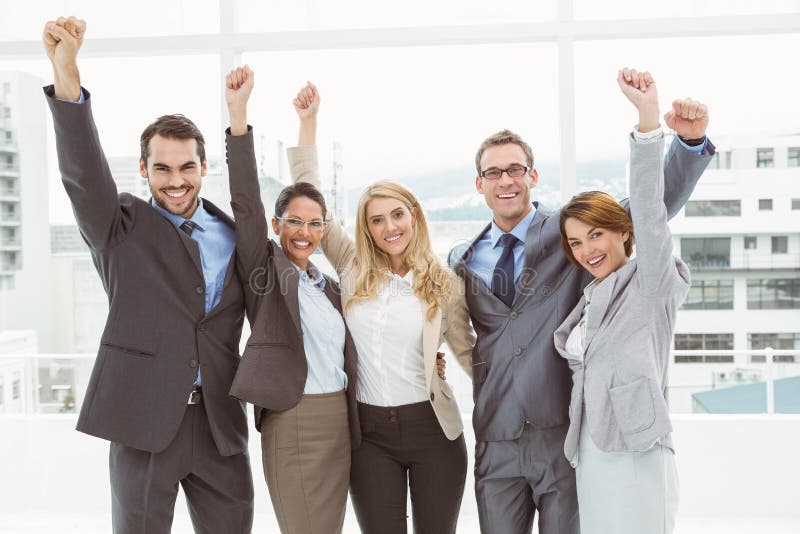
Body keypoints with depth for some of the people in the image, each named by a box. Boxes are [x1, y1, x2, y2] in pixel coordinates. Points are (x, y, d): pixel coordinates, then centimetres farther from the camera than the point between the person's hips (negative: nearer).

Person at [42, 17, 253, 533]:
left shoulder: (232, 234, 9)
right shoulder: (122, 226, -1)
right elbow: (83, 172, -18)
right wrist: (67, 76, -32)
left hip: (221, 421, 3)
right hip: (145, 417, -3)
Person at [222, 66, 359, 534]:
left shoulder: (329, 288, 15)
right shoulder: (265, 269, -2)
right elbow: (247, 203, -15)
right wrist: (239, 115, -22)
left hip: (340, 422, 6)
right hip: (293, 423, -6)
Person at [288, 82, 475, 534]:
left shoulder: (444, 282, -1)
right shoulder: (354, 270, 0)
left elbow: (467, 348, 11)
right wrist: (308, 122, 1)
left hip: (432, 428, 0)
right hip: (370, 430, 1)